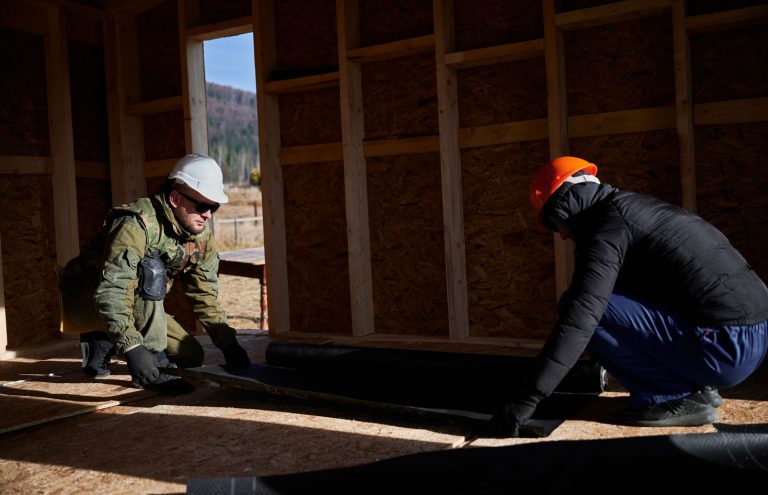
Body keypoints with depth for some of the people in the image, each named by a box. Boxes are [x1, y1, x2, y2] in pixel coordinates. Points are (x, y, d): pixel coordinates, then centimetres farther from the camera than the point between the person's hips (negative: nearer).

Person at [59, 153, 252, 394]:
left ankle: (102, 346, 10)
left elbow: (205, 293, 0)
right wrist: (131, 347, -50)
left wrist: (228, 343, -8)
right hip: (84, 298, -8)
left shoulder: (202, 234, -6)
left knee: (191, 356, 1)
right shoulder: (137, 223, -30)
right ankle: (152, 363, -27)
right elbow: (111, 289, -40)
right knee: (151, 270, -34)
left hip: (137, 306, 8)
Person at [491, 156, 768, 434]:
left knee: (573, 305, -13)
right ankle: (694, 385, 13)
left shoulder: (607, 224, -11)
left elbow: (581, 315, -23)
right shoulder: (636, 206, 19)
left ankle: (679, 397, -3)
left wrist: (528, 398, -23)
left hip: (724, 348, -10)